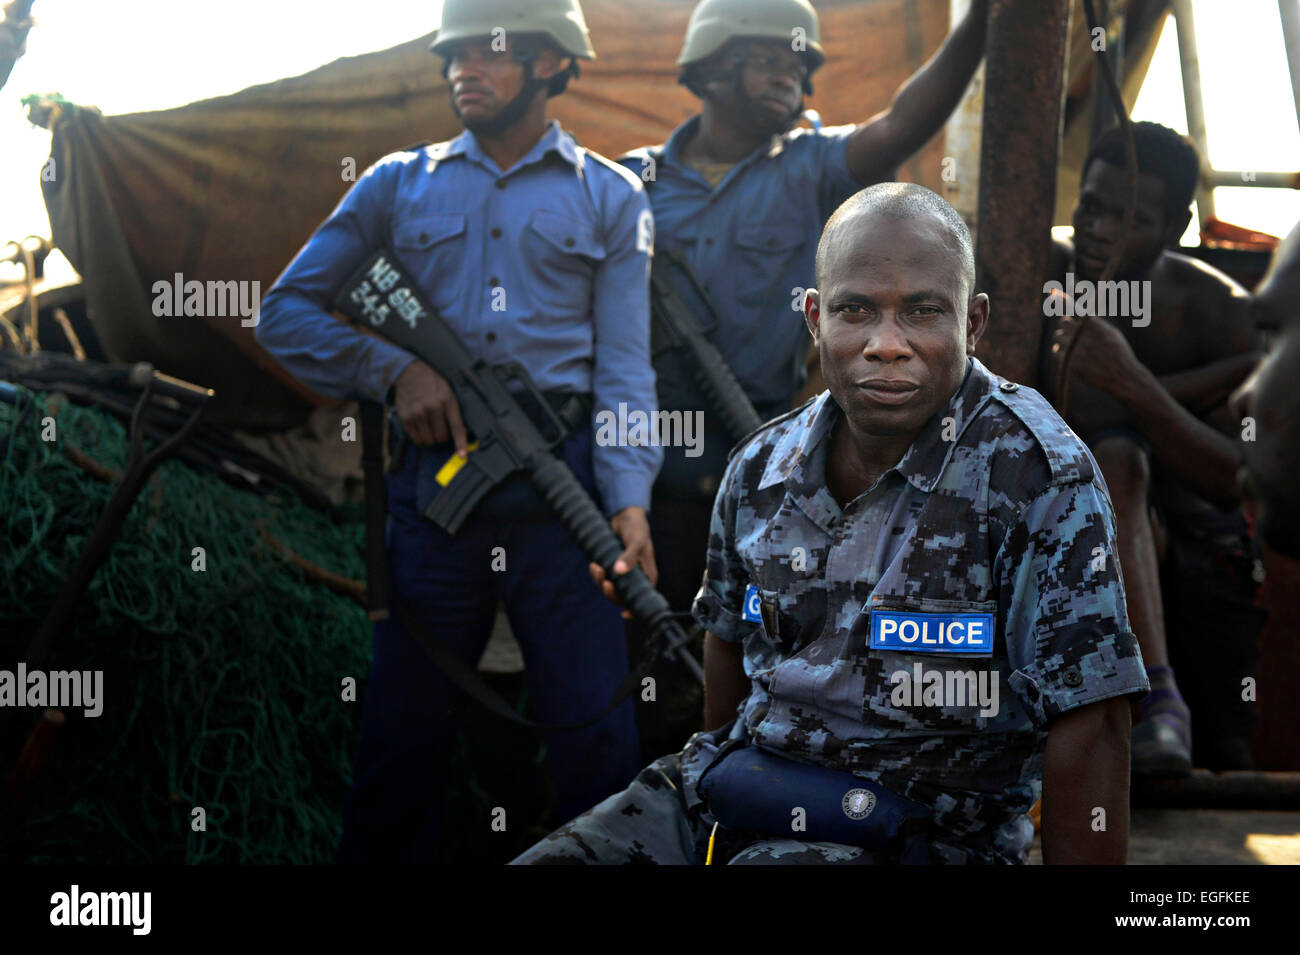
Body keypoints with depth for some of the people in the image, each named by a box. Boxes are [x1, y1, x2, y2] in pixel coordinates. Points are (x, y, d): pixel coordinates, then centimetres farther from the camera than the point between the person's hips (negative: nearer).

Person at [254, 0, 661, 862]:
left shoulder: (610, 198, 11)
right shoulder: (400, 185, 14)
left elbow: (624, 365, 2)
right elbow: (286, 312, 11)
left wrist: (629, 499, -14)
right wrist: (395, 369, -6)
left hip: (564, 491, -1)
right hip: (434, 486, 2)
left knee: (598, 742, -3)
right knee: (404, 736, 7)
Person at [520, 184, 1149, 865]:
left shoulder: (1038, 474, -14)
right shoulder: (761, 468, 4)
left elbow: (1087, 729, -15)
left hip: (913, 829, -5)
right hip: (730, 791, 5)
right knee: (547, 862, -9)